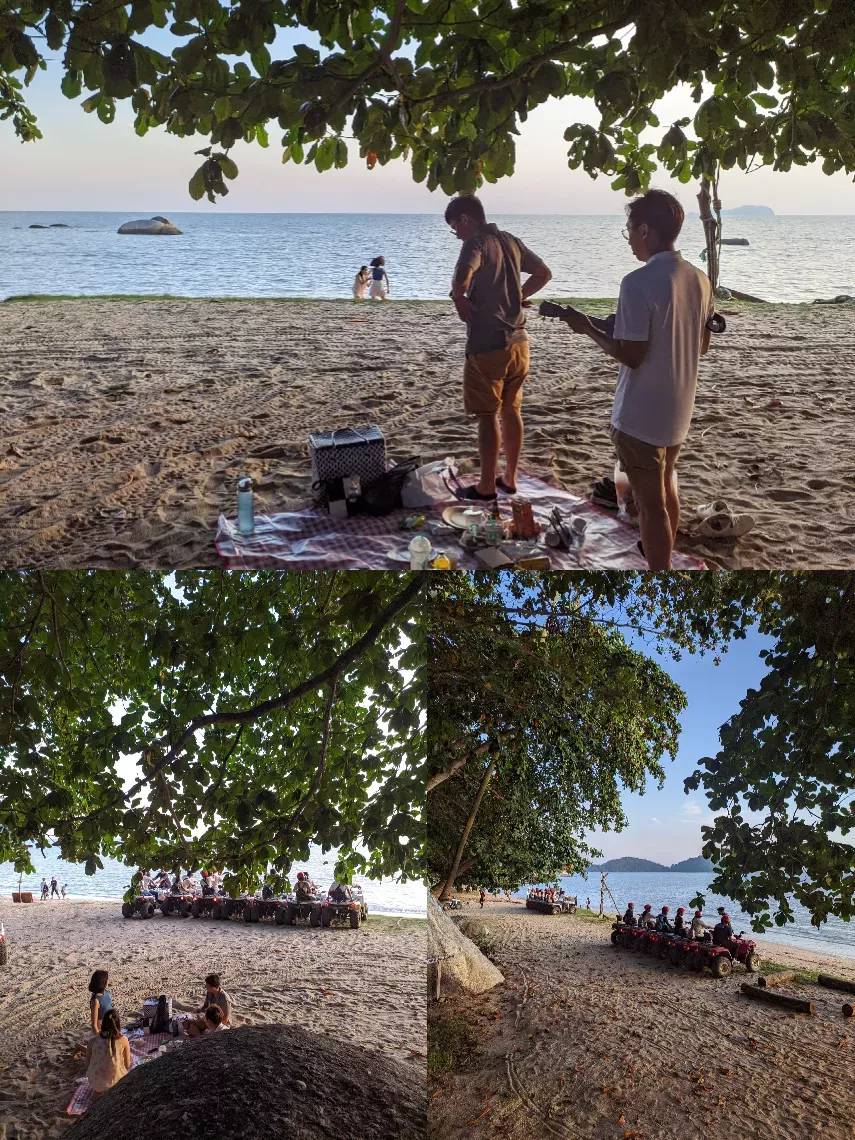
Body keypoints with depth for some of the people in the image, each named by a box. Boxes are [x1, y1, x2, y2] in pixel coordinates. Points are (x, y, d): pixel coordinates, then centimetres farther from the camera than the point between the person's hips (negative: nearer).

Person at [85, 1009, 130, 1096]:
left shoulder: (93, 1040, -12)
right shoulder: (123, 1040, -15)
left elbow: (87, 1064, -3)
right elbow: (127, 1065, -5)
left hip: (95, 1082, 2)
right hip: (116, 1082, -1)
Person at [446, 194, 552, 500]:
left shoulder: (476, 242, -12)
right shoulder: (511, 241, 11)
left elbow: (463, 275, -34)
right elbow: (544, 273, 22)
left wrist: (459, 298, -14)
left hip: (487, 344, -7)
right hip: (518, 341, 8)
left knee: (488, 416, 1)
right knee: (511, 411, 15)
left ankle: (487, 485, 9)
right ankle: (510, 478, 24)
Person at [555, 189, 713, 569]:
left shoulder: (638, 283, -21)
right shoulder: (699, 280, 3)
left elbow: (631, 356, -21)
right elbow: (702, 345, 12)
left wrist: (588, 328, -8)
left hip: (641, 415, -8)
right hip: (679, 410, 8)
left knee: (650, 504, 2)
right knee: (666, 489, 25)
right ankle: (664, 563, 44)